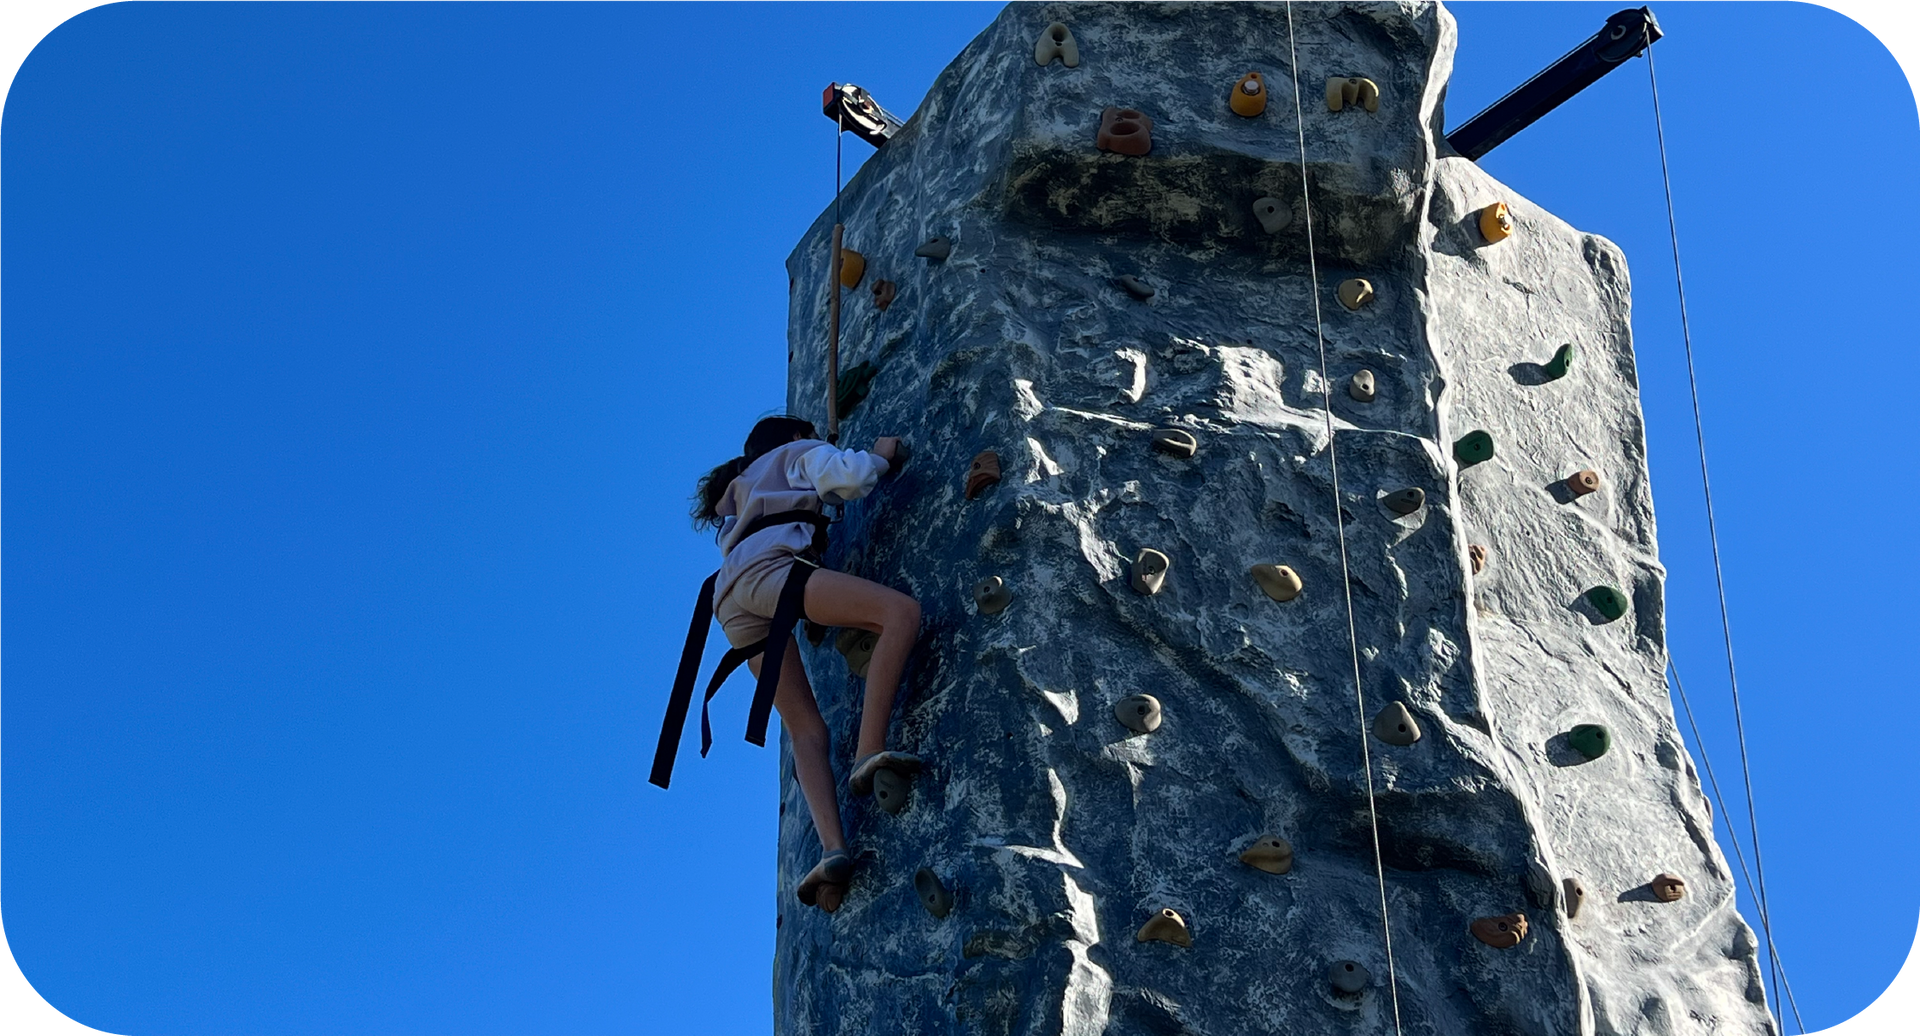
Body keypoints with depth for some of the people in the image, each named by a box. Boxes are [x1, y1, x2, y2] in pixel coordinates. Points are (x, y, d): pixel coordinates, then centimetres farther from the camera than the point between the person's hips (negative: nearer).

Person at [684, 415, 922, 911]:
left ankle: (833, 849, -24)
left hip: (732, 601, 8)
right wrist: (879, 455, 25)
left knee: (806, 728, -2)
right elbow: (848, 479, 6)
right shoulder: (799, 453, 24)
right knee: (901, 611, -19)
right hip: (765, 569, -8)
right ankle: (869, 750, -37)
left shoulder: (740, 490, 43)